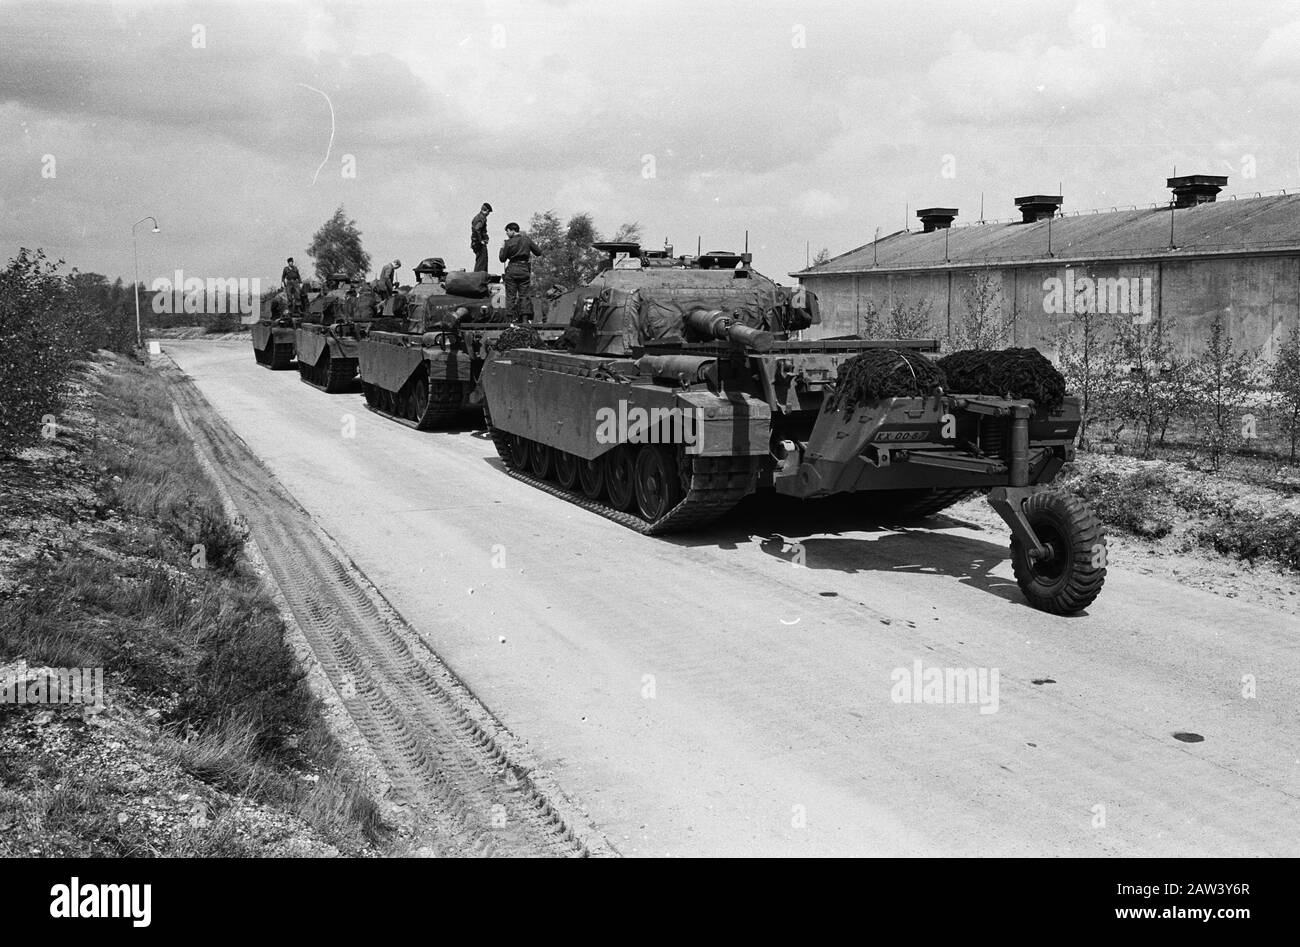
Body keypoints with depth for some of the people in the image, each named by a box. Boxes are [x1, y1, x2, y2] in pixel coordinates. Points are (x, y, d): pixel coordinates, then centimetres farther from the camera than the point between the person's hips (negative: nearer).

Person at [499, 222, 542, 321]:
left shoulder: (508, 242, -7)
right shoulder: (527, 240, 2)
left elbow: (502, 259, -1)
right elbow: (538, 253, 6)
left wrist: (502, 248, 14)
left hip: (512, 270, -3)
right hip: (524, 270, 3)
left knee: (511, 295, 4)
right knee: (524, 294, 7)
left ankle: (513, 318, 0)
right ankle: (525, 318, 0)